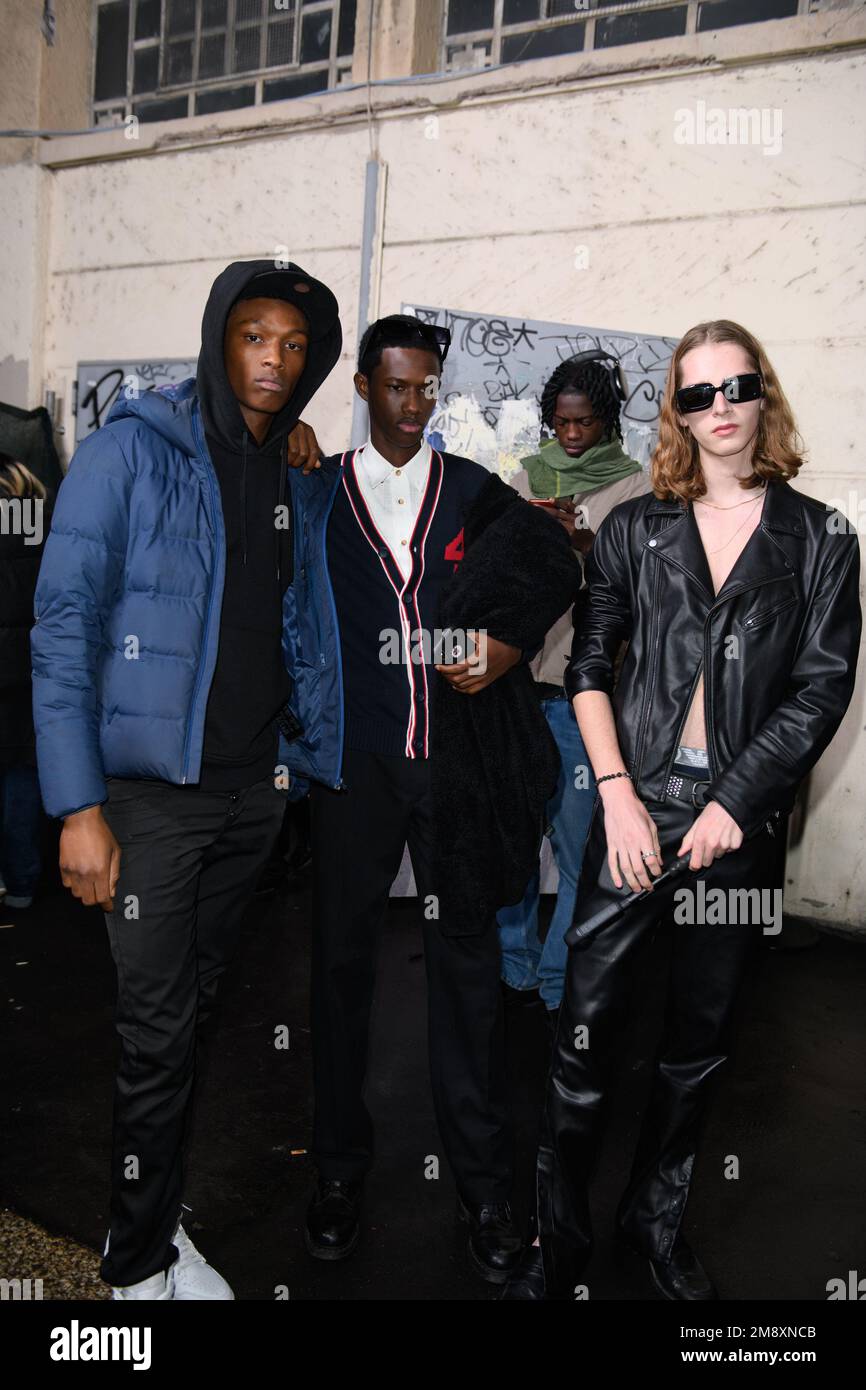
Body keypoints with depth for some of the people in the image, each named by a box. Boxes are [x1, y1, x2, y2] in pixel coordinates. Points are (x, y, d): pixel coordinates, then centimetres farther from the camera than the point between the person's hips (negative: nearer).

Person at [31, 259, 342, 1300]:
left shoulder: (290, 473, 11)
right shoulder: (132, 449, -7)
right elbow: (63, 625, -11)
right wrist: (78, 807, -16)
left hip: (252, 786, 6)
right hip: (151, 792, -5)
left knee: (195, 1012, 16)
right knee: (158, 1031, 2)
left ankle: (156, 1219, 34)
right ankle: (138, 1263, 24)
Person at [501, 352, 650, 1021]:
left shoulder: (639, 489, 2)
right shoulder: (528, 479, 13)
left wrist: (585, 544, -18)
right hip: (520, 683, 3)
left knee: (580, 846, 2)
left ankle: (560, 985, 20)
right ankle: (514, 970, 29)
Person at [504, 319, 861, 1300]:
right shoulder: (636, 527, 6)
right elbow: (588, 665, 3)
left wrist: (734, 803, -10)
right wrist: (619, 796, -8)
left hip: (743, 817, 1)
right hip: (637, 804, 0)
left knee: (701, 1035, 12)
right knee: (587, 1024, 0)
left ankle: (656, 1220, 33)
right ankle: (559, 1238, 19)